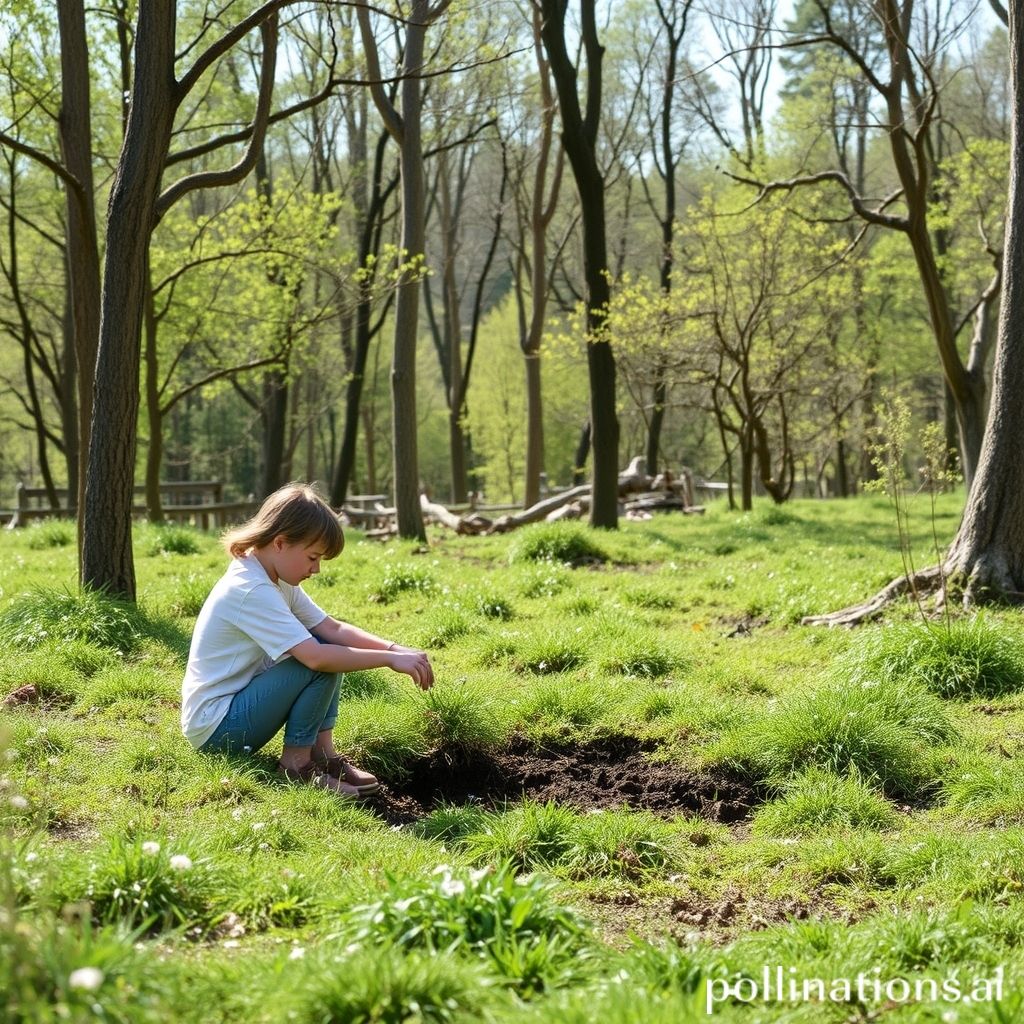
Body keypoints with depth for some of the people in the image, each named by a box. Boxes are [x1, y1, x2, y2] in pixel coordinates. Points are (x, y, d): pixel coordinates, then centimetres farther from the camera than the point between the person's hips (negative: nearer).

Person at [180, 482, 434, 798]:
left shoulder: (277, 581, 6)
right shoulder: (250, 591, -24)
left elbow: (333, 629, 4)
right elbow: (316, 657, -32)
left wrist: (393, 648, -10)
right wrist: (389, 659, -25)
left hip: (238, 703, 10)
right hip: (214, 728, -10)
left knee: (331, 650, 5)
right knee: (323, 661, -21)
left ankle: (321, 751, 5)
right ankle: (296, 762, -8)